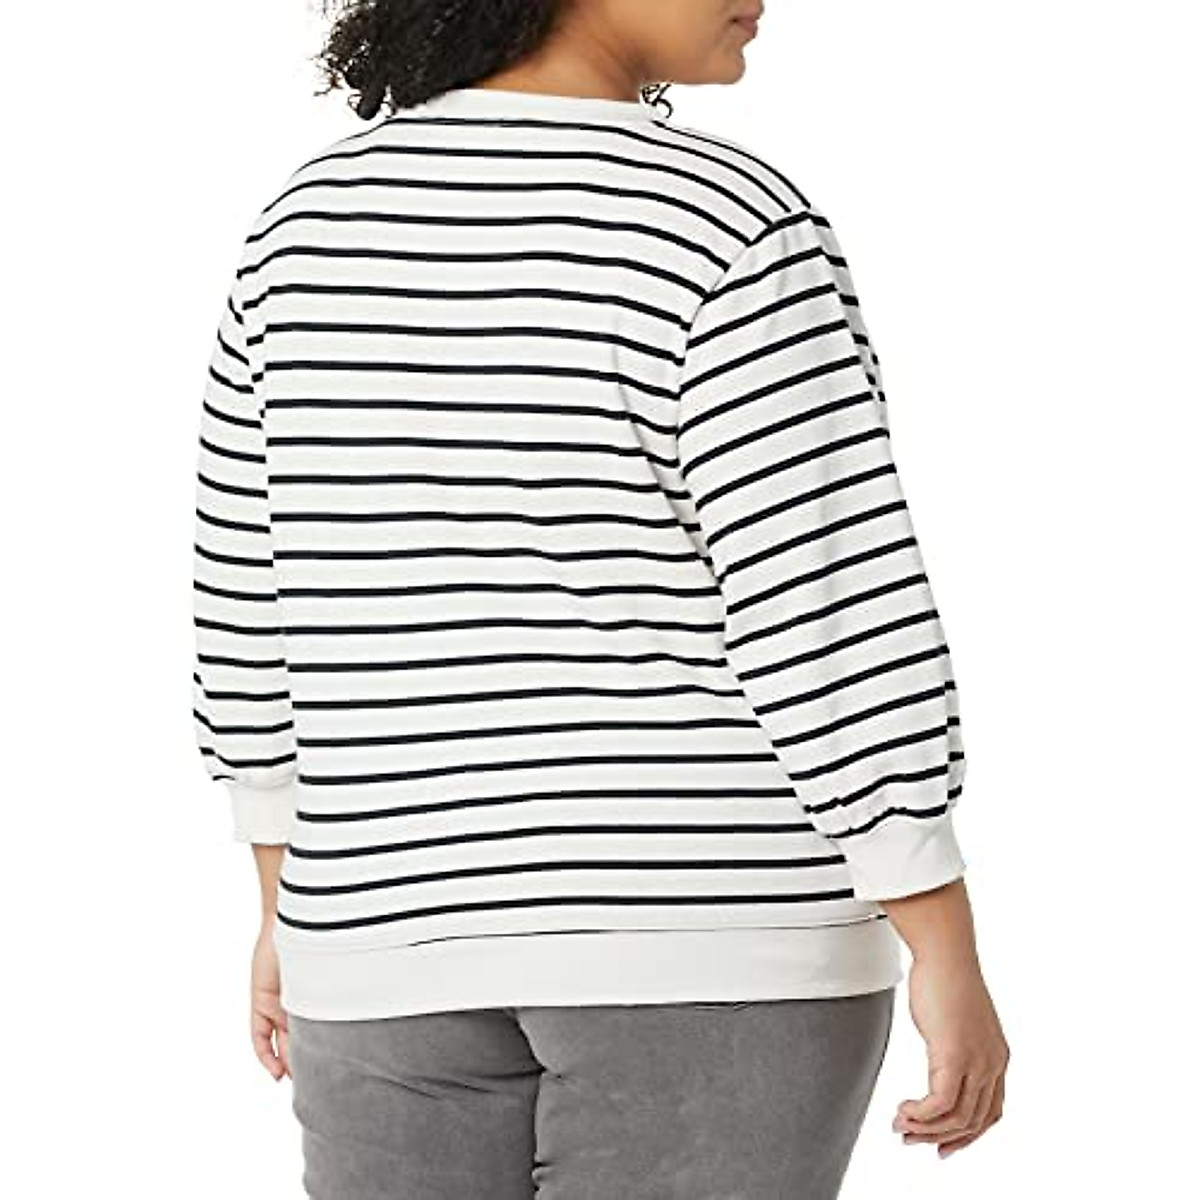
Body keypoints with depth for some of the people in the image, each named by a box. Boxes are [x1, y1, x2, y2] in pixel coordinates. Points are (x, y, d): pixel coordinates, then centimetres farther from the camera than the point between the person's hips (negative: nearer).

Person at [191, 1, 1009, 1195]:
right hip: (708, 934, -5)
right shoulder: (725, 235, -15)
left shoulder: (316, 221, 3)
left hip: (422, 931, 5)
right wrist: (950, 958, -11)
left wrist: (295, 901, 18)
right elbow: (837, 622, -18)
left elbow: (254, 598, 8)